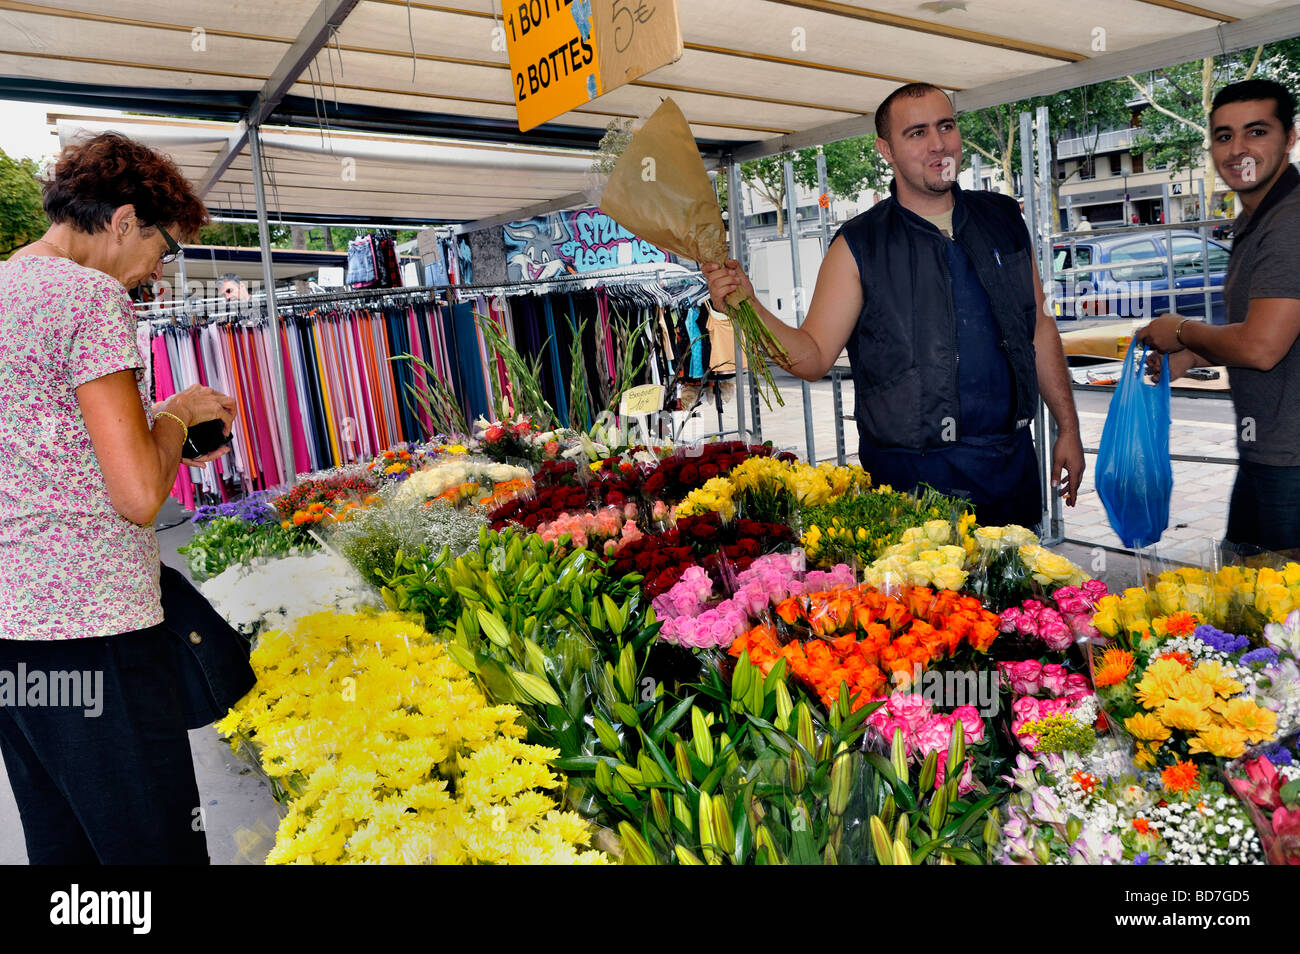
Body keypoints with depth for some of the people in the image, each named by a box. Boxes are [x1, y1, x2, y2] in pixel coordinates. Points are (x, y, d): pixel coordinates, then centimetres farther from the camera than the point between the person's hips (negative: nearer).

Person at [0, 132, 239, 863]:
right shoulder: (92, 296, -11)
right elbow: (139, 495, -18)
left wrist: (157, 420, 20)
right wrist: (177, 414, 0)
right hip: (90, 630, -9)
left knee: (60, 845, 18)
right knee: (157, 847, -1)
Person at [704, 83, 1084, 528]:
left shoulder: (1003, 219, 7)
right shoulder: (859, 247, -5)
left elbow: (1040, 325, 13)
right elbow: (813, 357, -9)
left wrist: (1068, 428, 12)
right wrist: (747, 306, -25)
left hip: (1011, 462, 4)